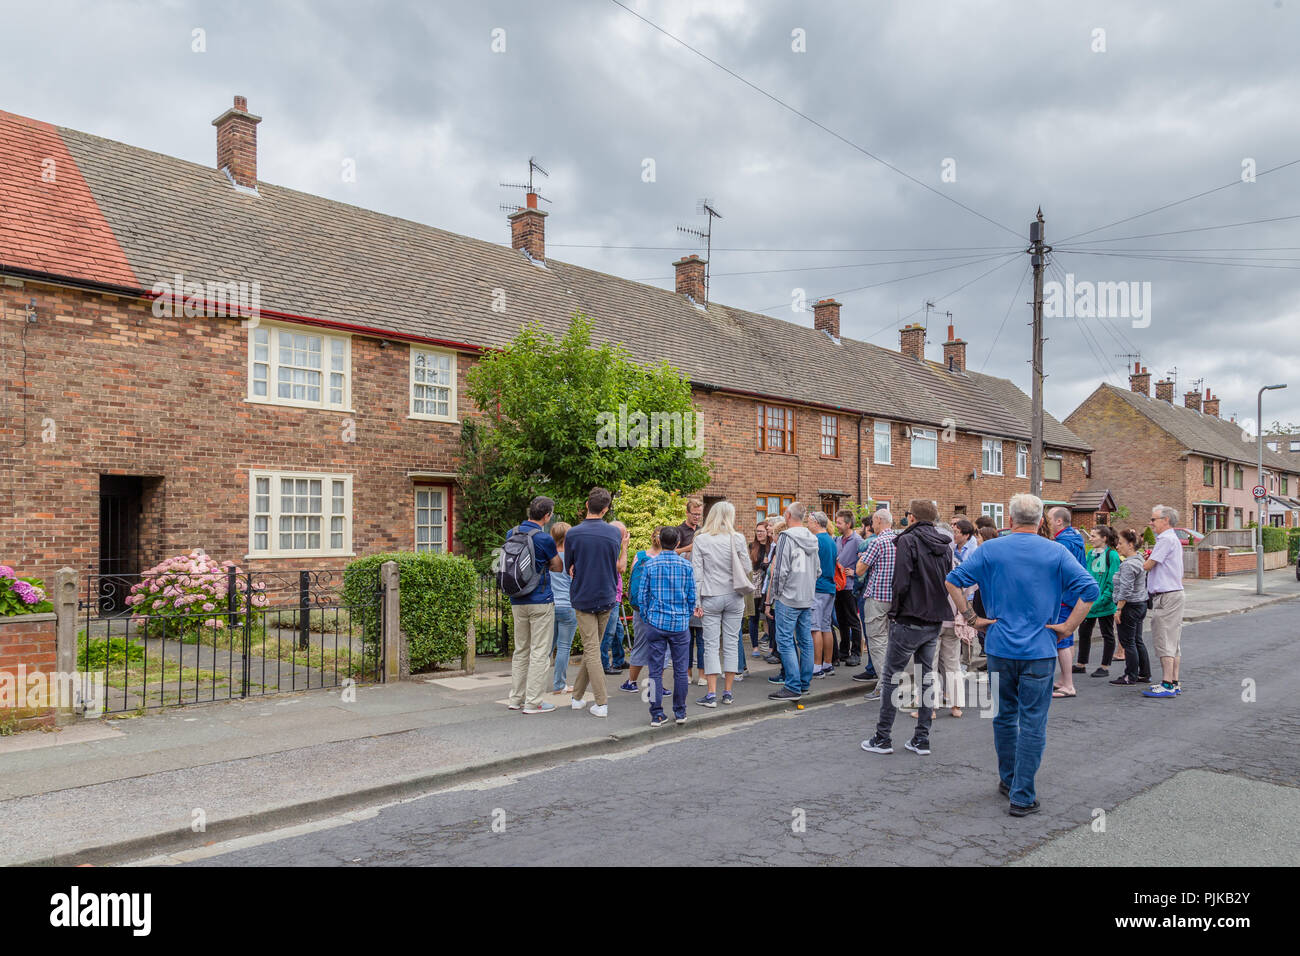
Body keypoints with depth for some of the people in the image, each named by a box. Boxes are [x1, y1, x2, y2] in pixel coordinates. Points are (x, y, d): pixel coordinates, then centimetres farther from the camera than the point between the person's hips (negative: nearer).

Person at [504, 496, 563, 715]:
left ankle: (516, 698, 19)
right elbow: (558, 567, 1)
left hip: (517, 602, 7)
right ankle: (533, 702, 1)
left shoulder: (511, 534, 5)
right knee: (539, 652, 0)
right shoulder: (544, 539, -14)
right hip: (540, 601, -6)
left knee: (521, 650, 15)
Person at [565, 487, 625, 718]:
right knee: (592, 649, 16)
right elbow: (618, 567, 3)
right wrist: (625, 547, 16)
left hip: (583, 598, -3)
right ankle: (578, 696, 24)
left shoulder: (573, 534, -10)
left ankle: (602, 703, -4)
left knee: (592, 650, 0)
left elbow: (568, 568, 0)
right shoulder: (614, 533, -4)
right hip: (606, 599, 3)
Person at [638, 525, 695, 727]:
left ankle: (657, 715, 5)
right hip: (679, 624, 0)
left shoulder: (650, 565, -1)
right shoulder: (686, 566, -1)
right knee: (680, 670, 9)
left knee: (656, 670, 4)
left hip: (656, 623, 0)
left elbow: (642, 595, 2)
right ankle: (680, 712, 16)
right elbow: (692, 597, 3)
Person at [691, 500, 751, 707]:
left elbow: (696, 572, -5)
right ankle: (728, 692, 13)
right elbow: (747, 569, -1)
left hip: (710, 597, -1)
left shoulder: (701, 539, -4)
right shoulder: (738, 538, -3)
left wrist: (696, 601, -1)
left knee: (711, 645, 3)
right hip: (734, 597, 1)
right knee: (731, 643, 8)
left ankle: (711, 694, 0)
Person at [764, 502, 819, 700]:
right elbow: (818, 571, 16)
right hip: (808, 599, 8)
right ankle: (804, 683, 18)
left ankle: (793, 687, -8)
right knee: (805, 641, 11)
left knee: (785, 641, -5)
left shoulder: (786, 537, -11)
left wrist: (772, 600, -8)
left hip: (789, 598, -8)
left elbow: (780, 572, -14)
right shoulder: (812, 539, 12)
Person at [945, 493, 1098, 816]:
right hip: (1039, 650, -2)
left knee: (1005, 716, 17)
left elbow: (953, 580, -5)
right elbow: (1089, 588, -11)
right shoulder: (1056, 553, -3)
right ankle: (1022, 797, 4)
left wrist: (971, 618, 0)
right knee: (1032, 723, 3)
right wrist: (1068, 626, -6)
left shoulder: (990, 549, 0)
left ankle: (1008, 780, 32)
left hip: (1000, 647, 2)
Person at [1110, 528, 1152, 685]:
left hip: (1130, 606, -10)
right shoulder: (1139, 559, 12)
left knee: (1128, 642, -2)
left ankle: (1131, 677, 4)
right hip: (1140, 604, 10)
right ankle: (1144, 674, 22)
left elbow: (1125, 591, -23)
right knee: (1137, 641, 16)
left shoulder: (1129, 564, -20)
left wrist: (1118, 609, -19)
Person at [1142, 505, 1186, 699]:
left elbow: (1148, 565, -13)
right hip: (1173, 594, 11)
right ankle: (1174, 683, 16)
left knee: (1164, 640, -10)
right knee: (1173, 640, 12)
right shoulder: (1173, 539, 19)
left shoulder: (1166, 539, -14)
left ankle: (1167, 684, -10)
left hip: (1167, 596, -11)